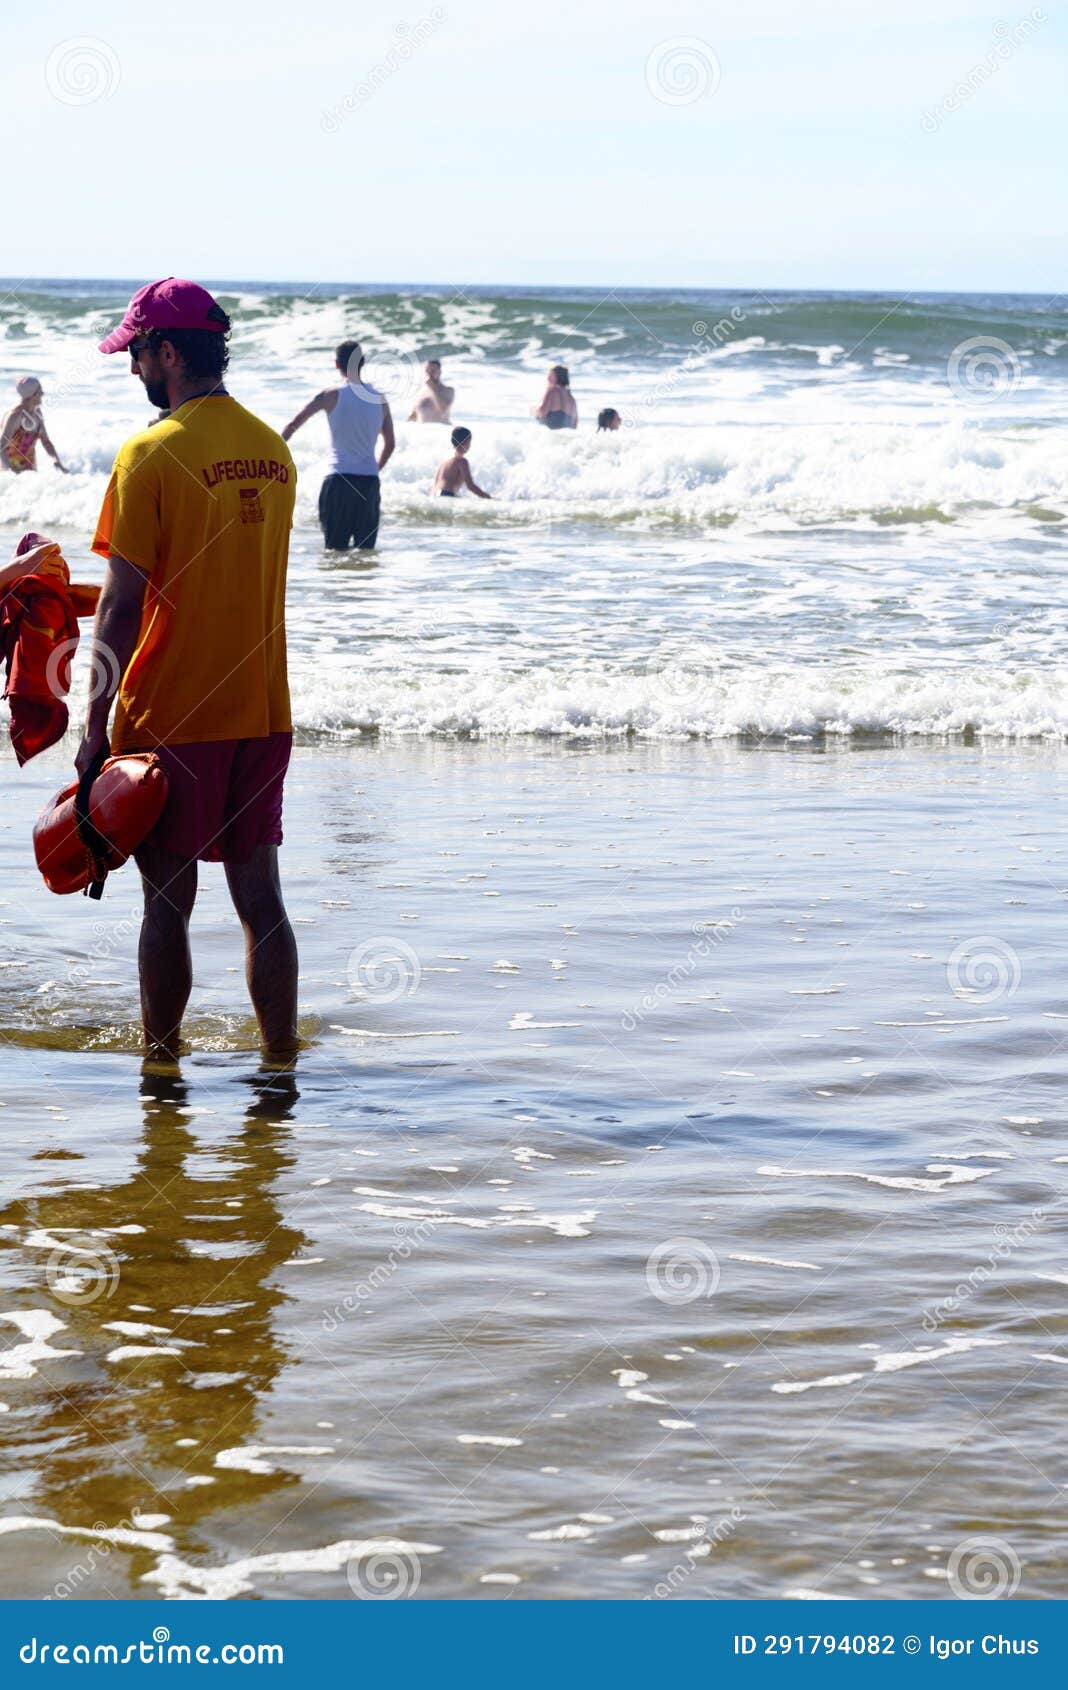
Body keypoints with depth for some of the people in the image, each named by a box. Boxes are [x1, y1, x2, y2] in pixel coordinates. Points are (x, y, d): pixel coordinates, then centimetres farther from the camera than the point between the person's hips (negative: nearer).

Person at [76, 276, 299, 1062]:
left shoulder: (152, 454, -12)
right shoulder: (274, 450, 8)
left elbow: (123, 605, -14)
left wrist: (97, 725, -10)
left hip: (173, 717, -6)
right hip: (263, 711, 6)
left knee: (168, 901, 4)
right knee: (260, 897, 9)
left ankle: (162, 1061, 11)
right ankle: (282, 1059, 10)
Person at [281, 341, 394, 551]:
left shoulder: (331, 396, -4)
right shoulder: (379, 399, 7)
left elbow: (293, 425, -2)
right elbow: (390, 444, 14)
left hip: (339, 480, -3)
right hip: (370, 482, 3)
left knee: (336, 549, 0)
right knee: (366, 548, 7)